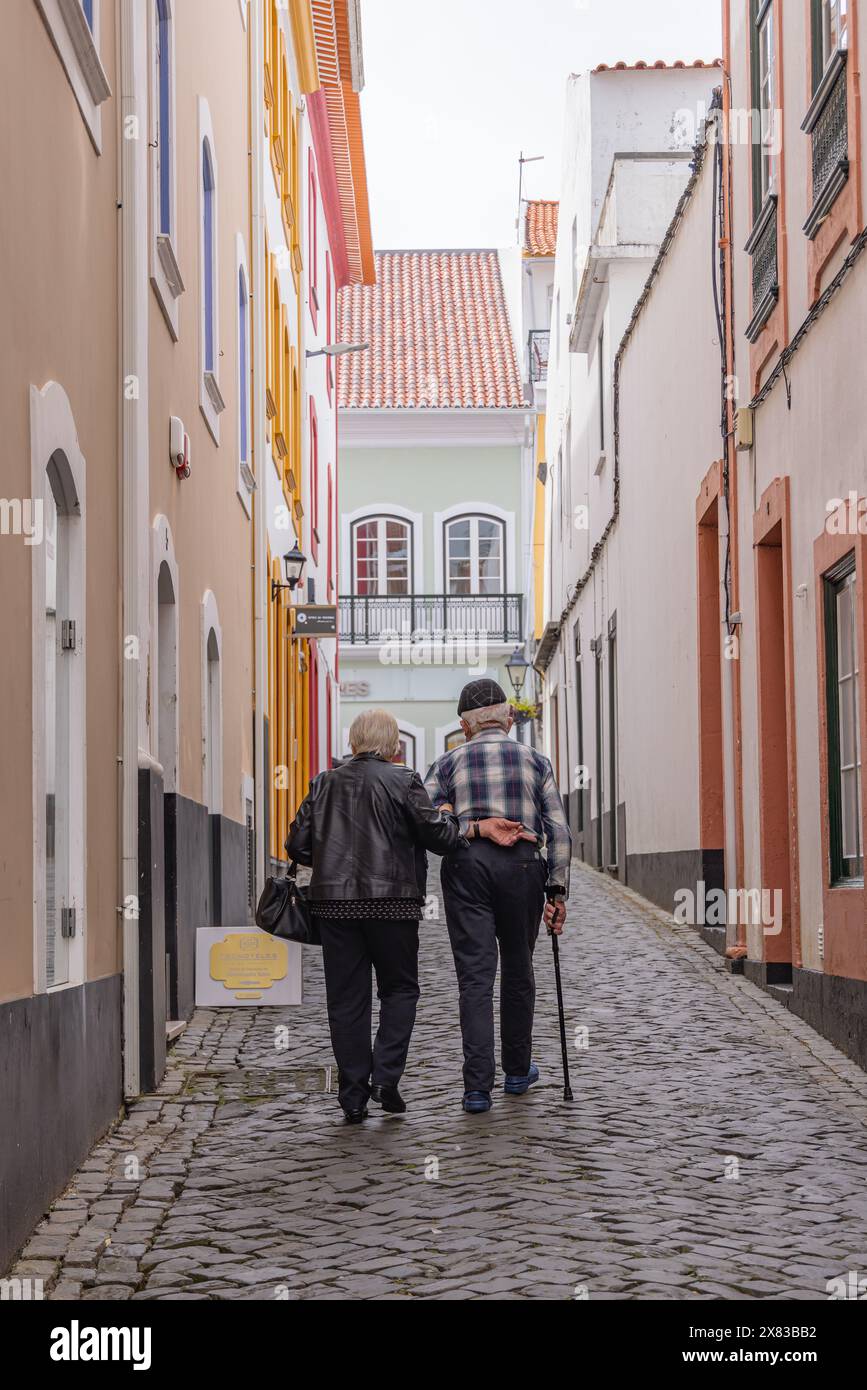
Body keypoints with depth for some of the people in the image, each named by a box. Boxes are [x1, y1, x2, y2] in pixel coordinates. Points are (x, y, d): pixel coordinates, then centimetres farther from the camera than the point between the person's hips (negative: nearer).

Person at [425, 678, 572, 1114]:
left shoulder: (448, 764, 10)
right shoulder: (534, 761, 11)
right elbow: (558, 832, 5)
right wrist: (557, 891, 6)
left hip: (465, 868, 0)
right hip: (522, 867, 1)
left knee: (475, 975, -2)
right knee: (517, 969, 17)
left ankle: (477, 1086, -9)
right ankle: (517, 1070, 29)